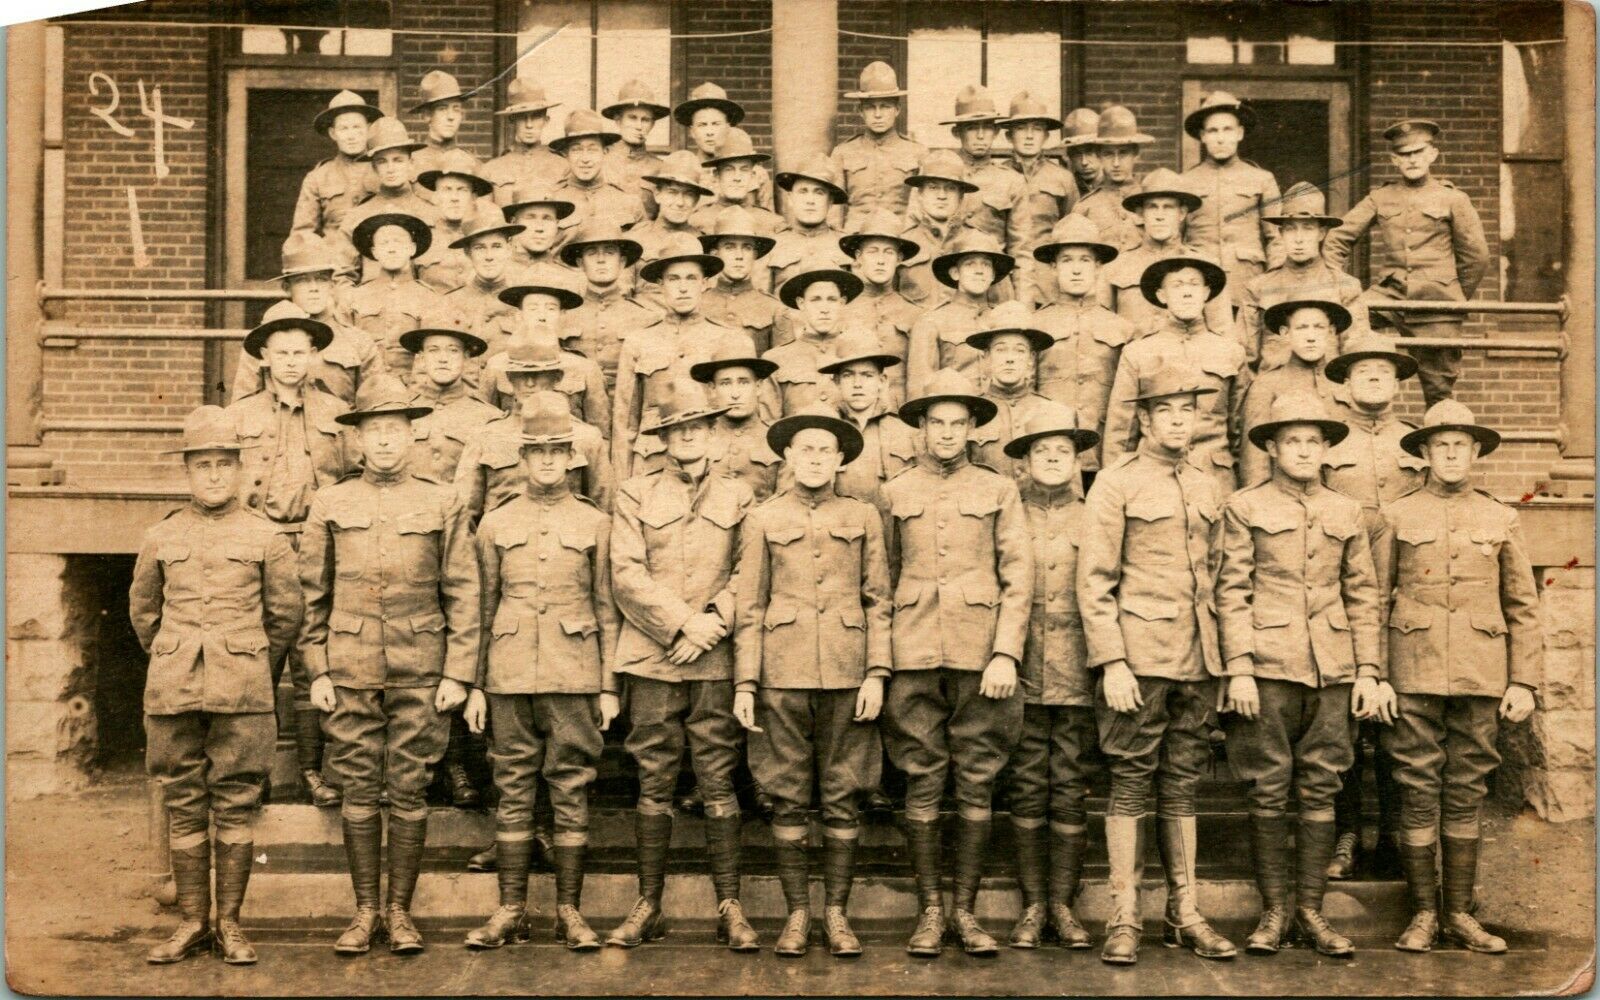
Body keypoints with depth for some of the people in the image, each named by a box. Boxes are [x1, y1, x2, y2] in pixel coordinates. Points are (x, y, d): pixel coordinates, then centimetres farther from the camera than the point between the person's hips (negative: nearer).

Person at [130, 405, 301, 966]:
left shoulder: (265, 537, 3)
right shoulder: (159, 539, 7)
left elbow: (286, 615, 11)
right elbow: (143, 611, 20)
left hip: (242, 695, -2)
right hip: (172, 692, 2)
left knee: (236, 807, 2)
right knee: (183, 808, 6)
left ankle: (229, 924, 10)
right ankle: (192, 923, 14)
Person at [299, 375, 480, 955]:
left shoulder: (443, 504, 4)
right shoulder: (329, 505, 7)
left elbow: (463, 594, 3)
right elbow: (313, 595, 9)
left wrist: (458, 673, -3)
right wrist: (316, 671, 3)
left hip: (420, 672, -1)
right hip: (351, 670, 1)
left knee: (408, 792, 3)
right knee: (359, 791, 5)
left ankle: (400, 911, 14)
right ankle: (366, 912, 16)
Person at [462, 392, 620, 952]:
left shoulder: (595, 524, 7)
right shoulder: (495, 524, 9)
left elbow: (607, 611, 7)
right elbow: (482, 609, 10)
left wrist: (609, 687, 2)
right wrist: (476, 685, 5)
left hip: (575, 678, -1)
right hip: (510, 676, 1)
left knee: (572, 793, 2)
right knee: (512, 794, 5)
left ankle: (570, 911, 10)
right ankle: (511, 910, 12)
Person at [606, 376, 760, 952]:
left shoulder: (737, 497, 11)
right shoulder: (636, 496, 8)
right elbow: (627, 577, -1)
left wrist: (712, 626, -9)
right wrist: (684, 624, -10)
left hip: (717, 662, 0)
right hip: (652, 658, 0)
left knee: (719, 783, 1)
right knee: (654, 785, 3)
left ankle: (729, 908, 7)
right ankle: (648, 906, 11)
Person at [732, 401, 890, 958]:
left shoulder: (863, 517, 11)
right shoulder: (762, 520, 9)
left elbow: (879, 601, 8)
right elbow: (749, 607, 7)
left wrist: (877, 674, -2)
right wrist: (745, 683, 0)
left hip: (847, 675, 0)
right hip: (784, 673, 0)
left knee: (843, 800, 2)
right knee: (789, 801, 2)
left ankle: (836, 912, 12)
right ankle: (797, 912, 12)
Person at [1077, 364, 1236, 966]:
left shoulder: (1207, 489, 14)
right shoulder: (1116, 482, -3)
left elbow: (1214, 578, 18)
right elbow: (1094, 583, -7)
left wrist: (1220, 658, 12)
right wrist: (1111, 662, -14)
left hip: (1198, 662, 5)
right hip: (1139, 657, -5)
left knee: (1183, 784, 10)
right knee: (1131, 782, 0)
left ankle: (1184, 915, 17)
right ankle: (1123, 920, 6)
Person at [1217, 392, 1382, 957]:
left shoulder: (1346, 513, 13)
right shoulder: (1245, 508, 3)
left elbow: (1363, 595, 14)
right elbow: (1231, 592, -2)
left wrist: (1368, 669, 7)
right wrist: (1239, 669, -9)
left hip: (1332, 672, 3)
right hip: (1268, 669, -3)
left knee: (1321, 790, 5)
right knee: (1269, 792, 1)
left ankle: (1312, 911, 12)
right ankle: (1274, 911, 10)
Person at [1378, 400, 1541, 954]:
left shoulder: (1501, 520, 10)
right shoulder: (1396, 516, 5)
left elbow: (1524, 608, 10)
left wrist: (1524, 682, 3)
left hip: (1481, 677, 2)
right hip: (1414, 674, -2)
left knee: (1467, 793, 6)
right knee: (1418, 792, 1)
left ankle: (1460, 913, 15)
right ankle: (1423, 913, 10)